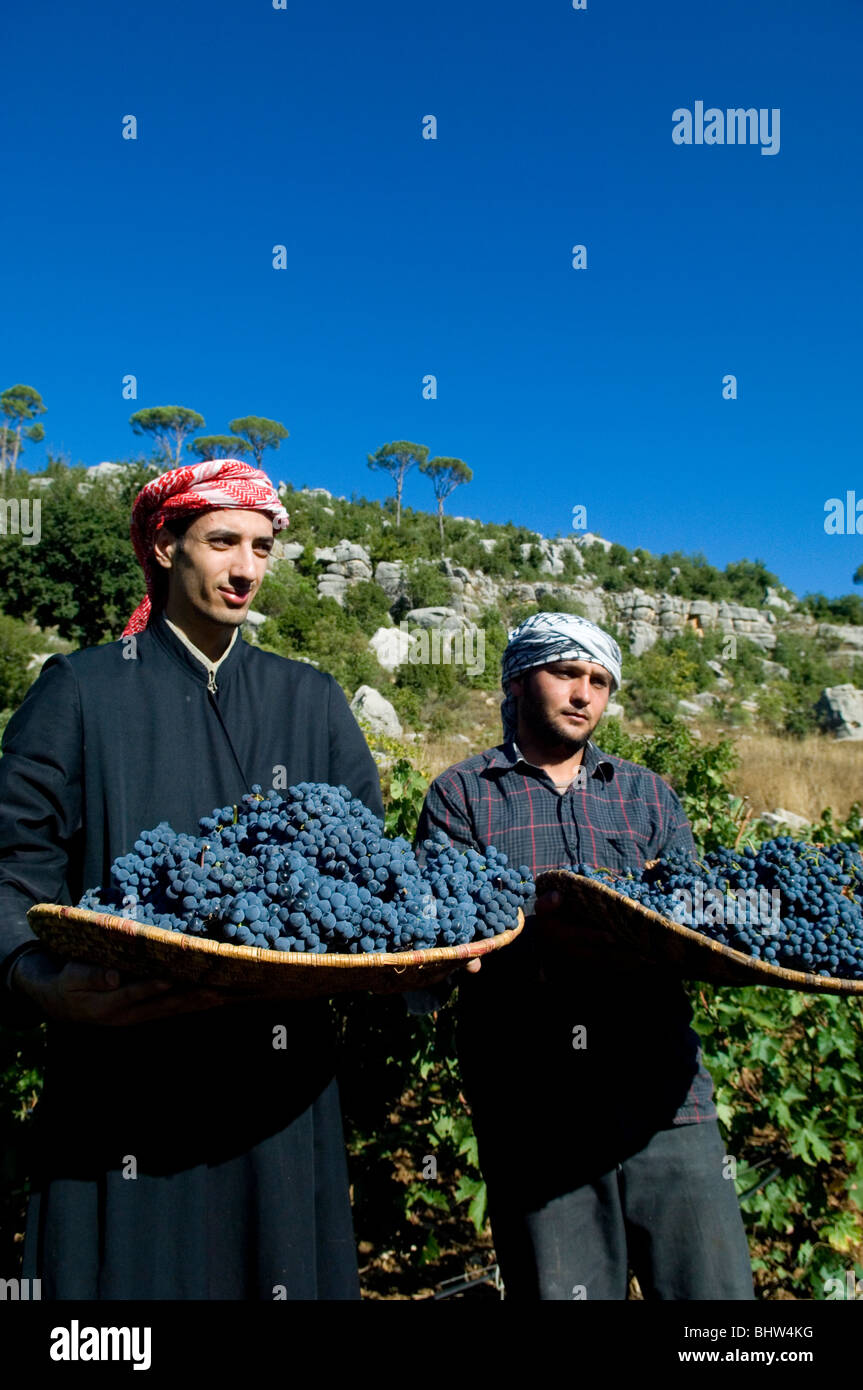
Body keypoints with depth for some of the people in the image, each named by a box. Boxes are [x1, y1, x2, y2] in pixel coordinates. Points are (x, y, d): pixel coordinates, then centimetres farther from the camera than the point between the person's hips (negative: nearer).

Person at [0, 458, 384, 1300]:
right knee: (132, 1268, 2)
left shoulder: (312, 702, 13)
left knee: (280, 1264, 7)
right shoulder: (80, 692, 3)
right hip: (123, 1073, -2)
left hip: (276, 1077, 3)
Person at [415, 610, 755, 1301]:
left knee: (718, 1284, 2)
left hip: (665, 1093, 3)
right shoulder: (461, 795, 8)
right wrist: (537, 940, -22)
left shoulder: (647, 795, 19)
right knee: (560, 1289, 1)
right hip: (531, 1107, -2)